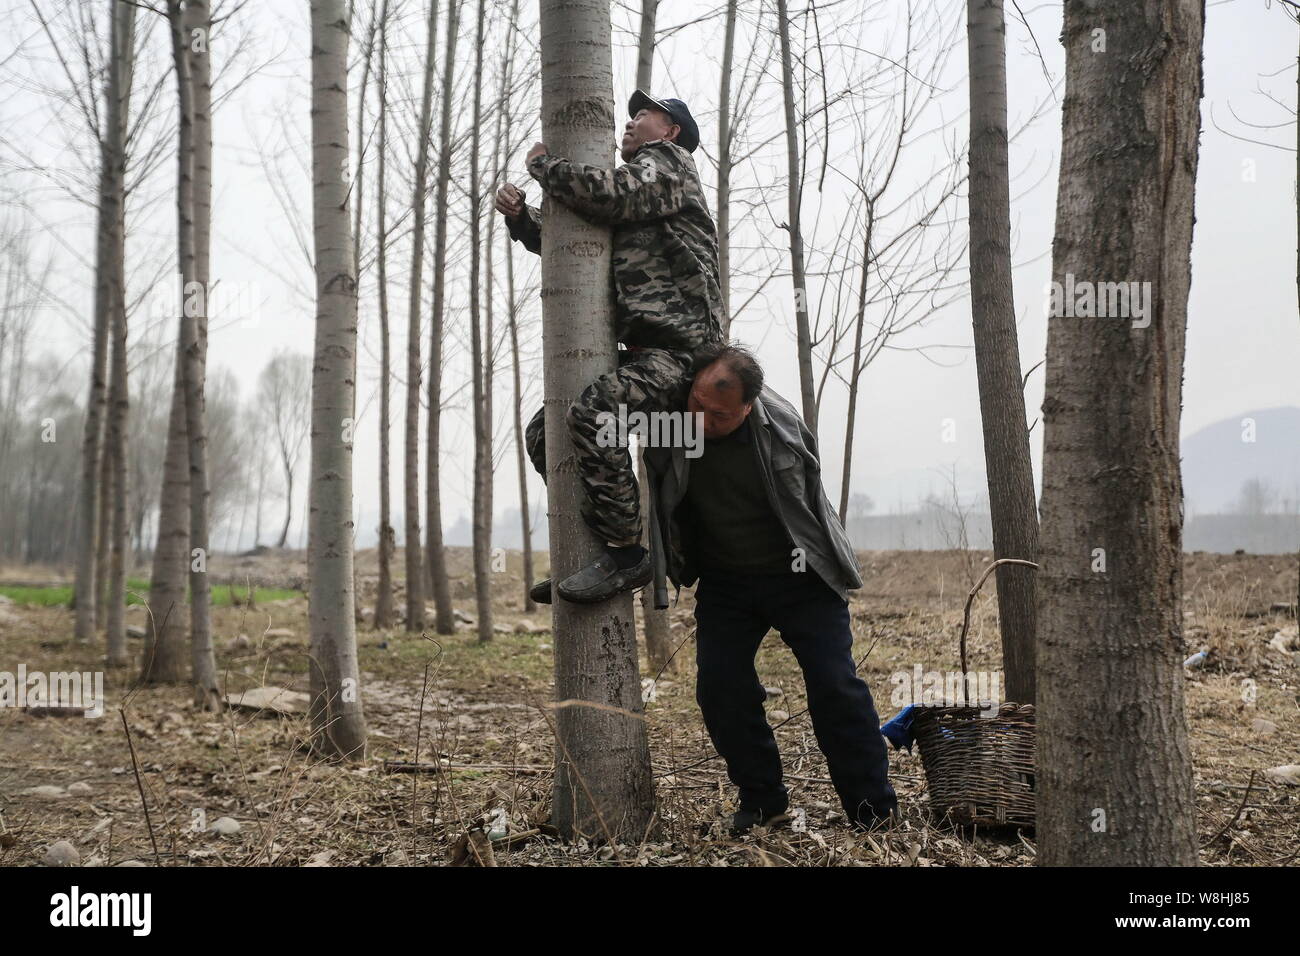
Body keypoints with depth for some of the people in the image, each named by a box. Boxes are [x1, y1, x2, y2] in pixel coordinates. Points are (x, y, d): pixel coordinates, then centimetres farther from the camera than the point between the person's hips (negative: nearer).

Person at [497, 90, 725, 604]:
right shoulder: (635, 185, 30)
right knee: (543, 432, 8)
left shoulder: (667, 163, 3)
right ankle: (606, 547, 9)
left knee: (592, 413, -32)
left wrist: (543, 163, -1)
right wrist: (520, 214, 10)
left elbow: (608, 192, -17)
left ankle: (627, 554, -25)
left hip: (677, 349, -10)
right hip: (638, 351, 10)